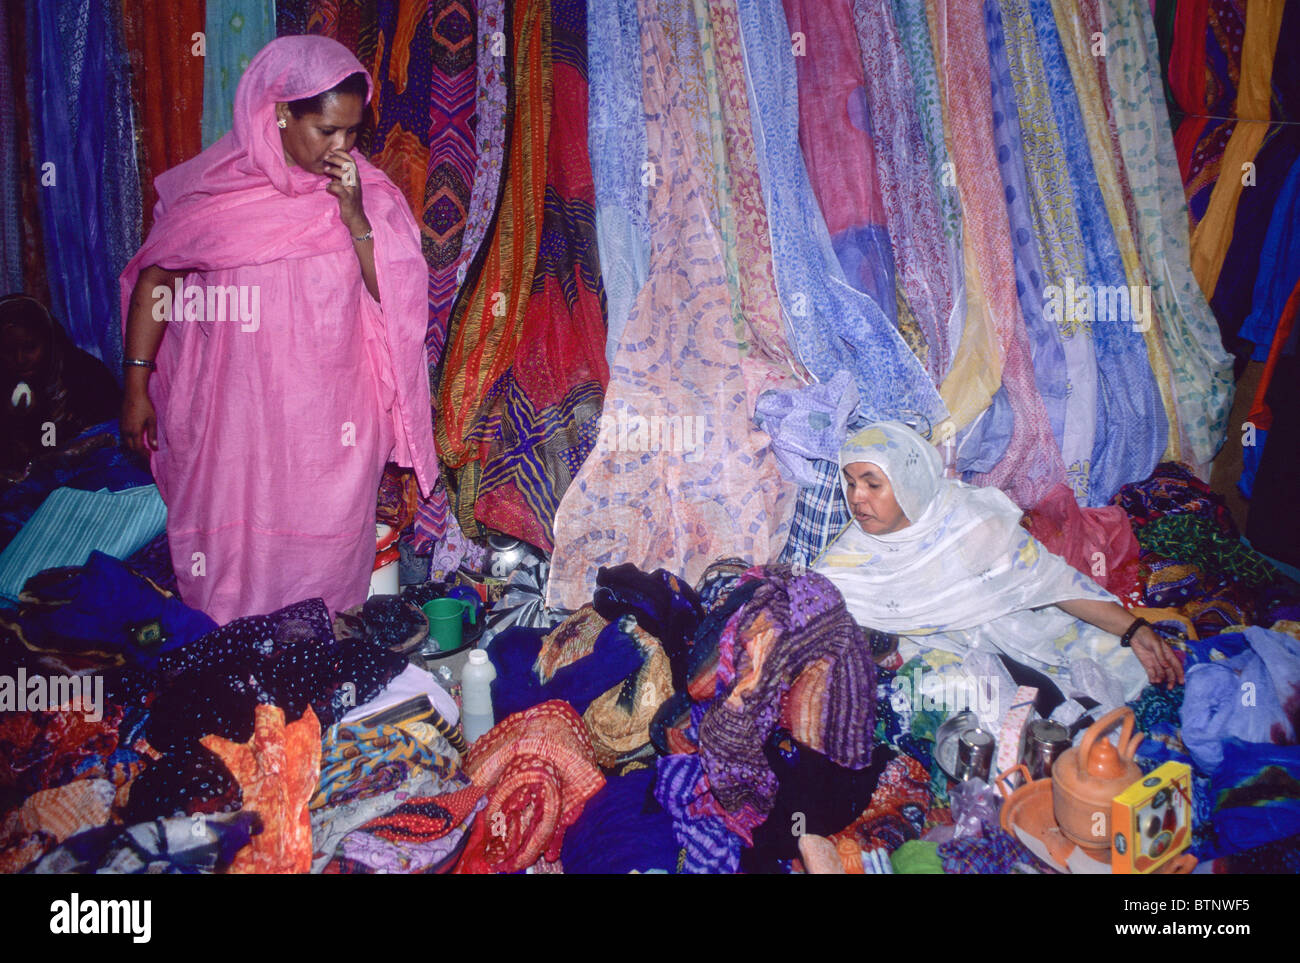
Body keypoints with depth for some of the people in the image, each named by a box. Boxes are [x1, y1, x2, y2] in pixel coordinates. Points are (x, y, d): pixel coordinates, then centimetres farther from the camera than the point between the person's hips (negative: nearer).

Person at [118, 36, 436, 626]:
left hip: (330, 419, 1)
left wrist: (355, 218, -19)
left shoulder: (364, 192, -1)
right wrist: (136, 386, 2)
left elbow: (393, 294, -6)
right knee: (232, 554, 9)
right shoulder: (213, 188, -4)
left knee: (324, 557, 10)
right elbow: (155, 278, 3)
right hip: (232, 414, 0)